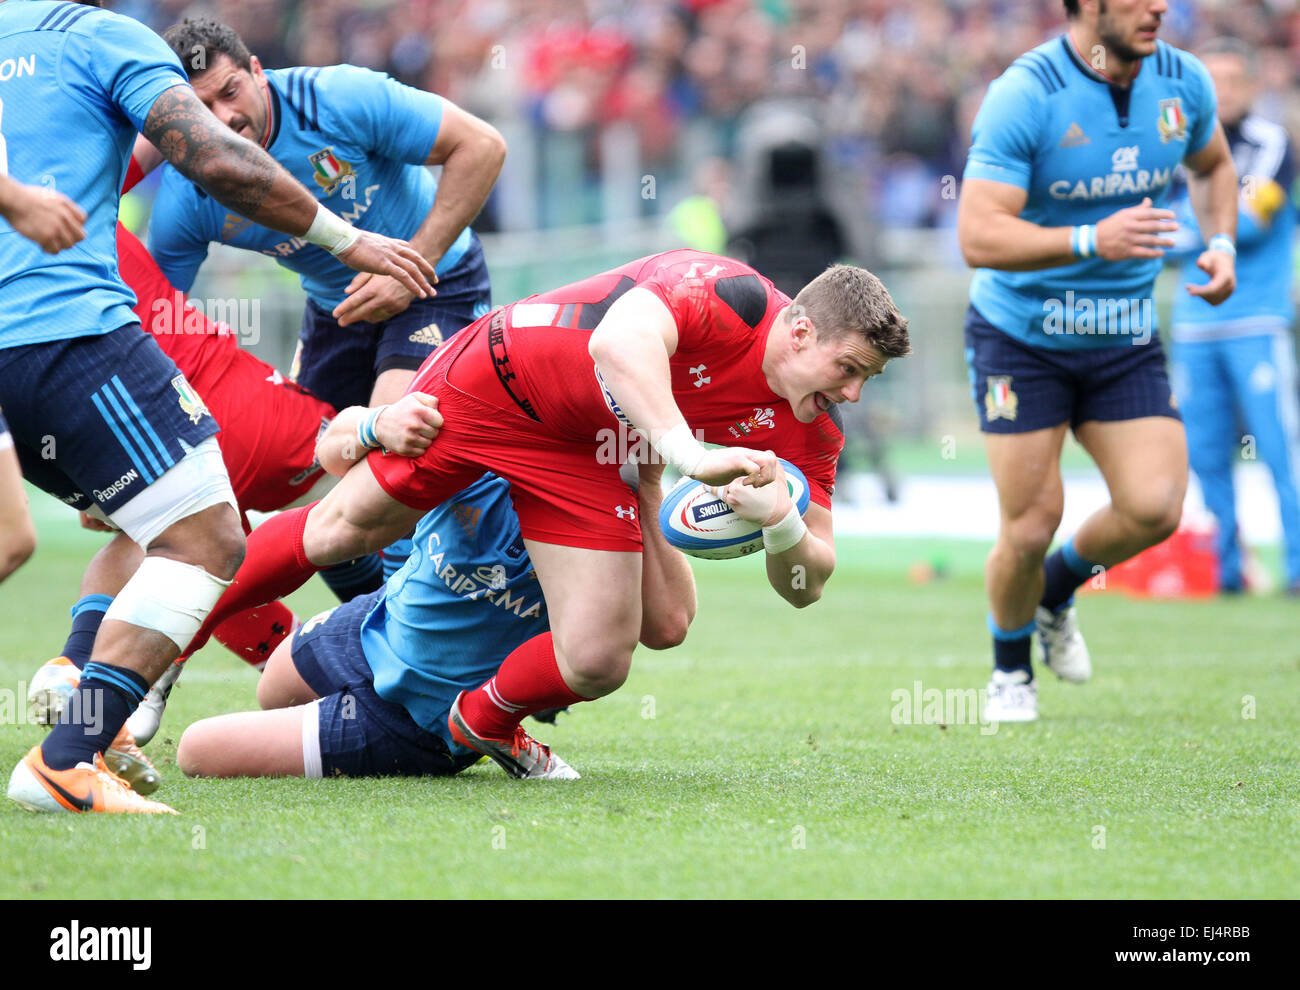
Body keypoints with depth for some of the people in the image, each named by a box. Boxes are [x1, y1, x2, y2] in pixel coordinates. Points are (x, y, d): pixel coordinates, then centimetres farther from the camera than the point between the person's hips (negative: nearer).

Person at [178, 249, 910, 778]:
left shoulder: (811, 434, -15)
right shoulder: (730, 297, -34)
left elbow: (805, 586, -11)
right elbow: (620, 340, -54)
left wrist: (781, 523, -34)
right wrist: (688, 451, -64)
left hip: (587, 462, 5)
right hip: (497, 381, -5)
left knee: (598, 662, -8)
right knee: (349, 527, 10)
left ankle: (487, 721, 27)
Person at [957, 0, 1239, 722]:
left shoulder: (1182, 81, -4)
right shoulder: (1023, 95, -22)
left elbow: (1214, 165, 19)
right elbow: (977, 236, -28)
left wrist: (1221, 245, 1)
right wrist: (1093, 240, -39)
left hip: (1125, 342, 4)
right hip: (1019, 336, -4)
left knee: (1155, 507, -11)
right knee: (1031, 525, -4)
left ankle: (1058, 587, 22)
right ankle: (1009, 669, 25)